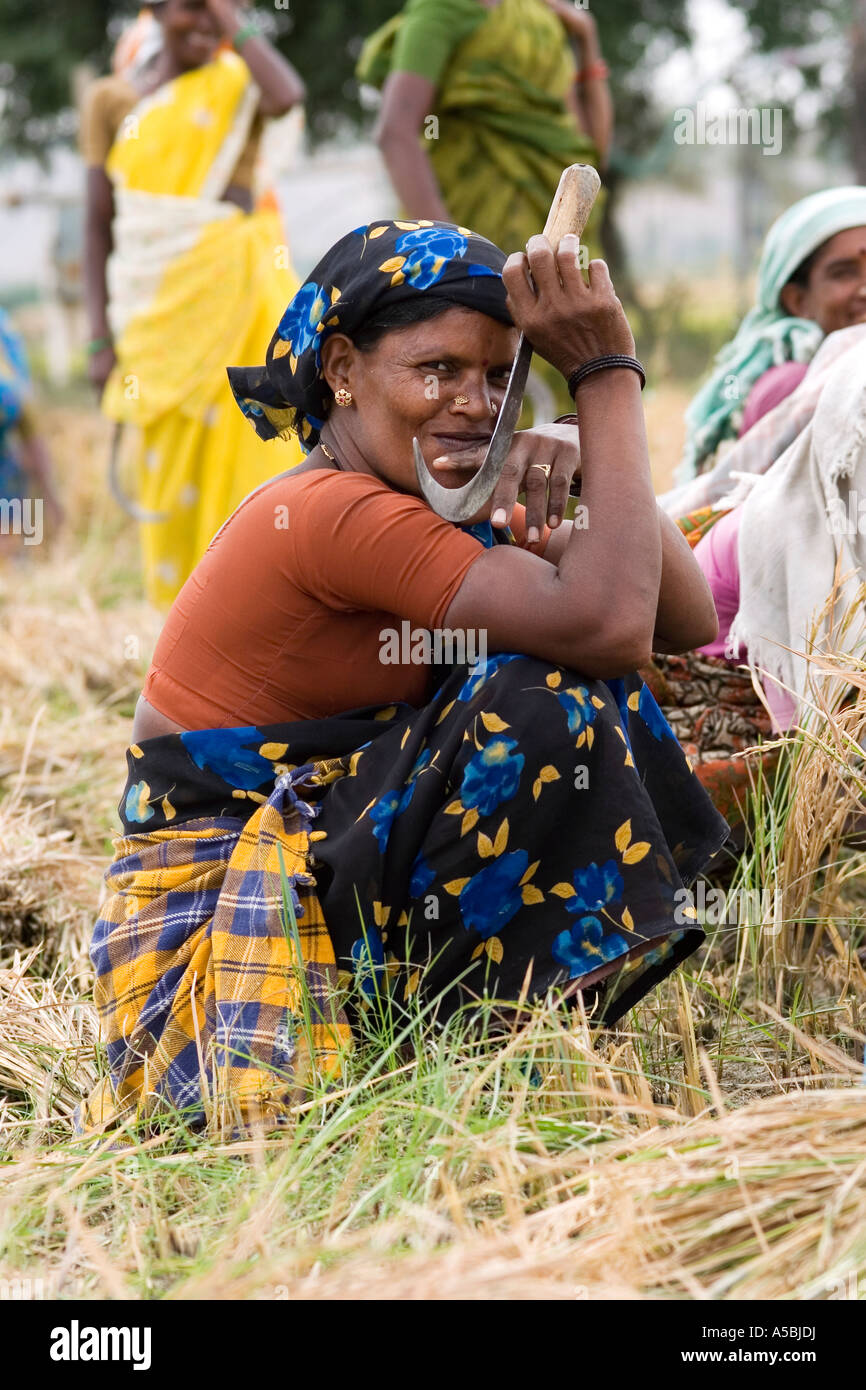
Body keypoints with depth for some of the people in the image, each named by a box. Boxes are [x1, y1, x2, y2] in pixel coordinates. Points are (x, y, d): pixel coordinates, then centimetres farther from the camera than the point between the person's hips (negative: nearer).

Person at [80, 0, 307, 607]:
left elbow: (287, 95, -21)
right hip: (152, 300, 1)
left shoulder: (238, 80, 5)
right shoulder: (112, 100, 7)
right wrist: (101, 339, 1)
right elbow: (99, 223, 6)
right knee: (171, 460, 3)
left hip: (233, 285, -1)